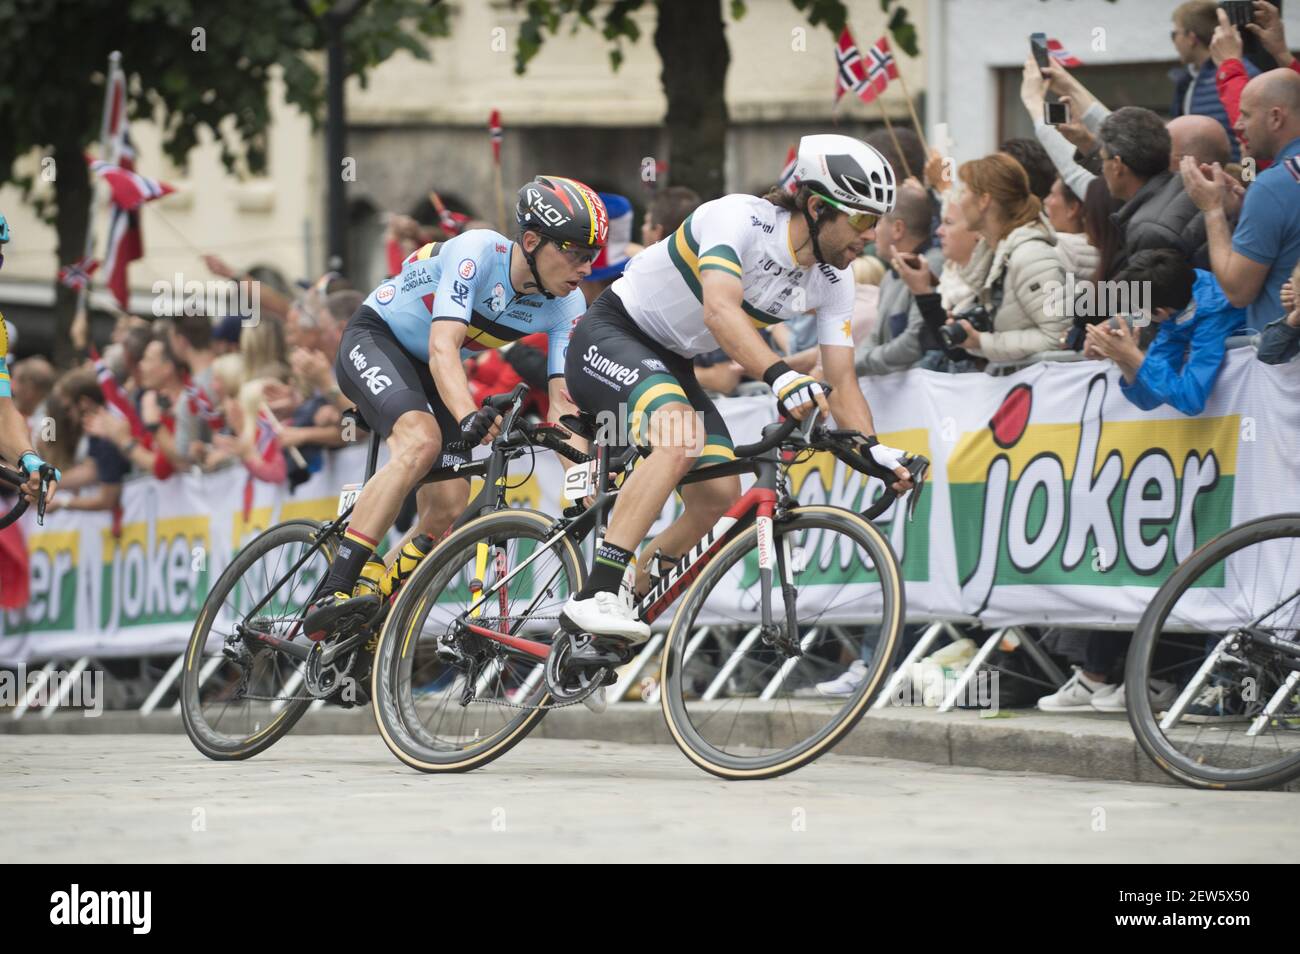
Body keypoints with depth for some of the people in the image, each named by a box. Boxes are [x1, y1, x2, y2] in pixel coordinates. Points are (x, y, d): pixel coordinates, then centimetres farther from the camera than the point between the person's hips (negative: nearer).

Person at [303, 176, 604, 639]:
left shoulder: (566, 306, -13)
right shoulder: (477, 253, -30)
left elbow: (563, 401, -15)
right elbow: (443, 348, -40)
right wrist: (470, 418, -58)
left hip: (428, 373, 7)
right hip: (374, 340, -7)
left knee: (449, 506, -11)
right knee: (422, 441, -34)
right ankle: (331, 596, -37)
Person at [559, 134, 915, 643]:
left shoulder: (833, 281, -4)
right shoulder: (740, 219, -27)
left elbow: (841, 381, -4)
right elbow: (720, 311, -42)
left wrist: (872, 448, -22)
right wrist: (780, 376, -57)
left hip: (671, 364, 8)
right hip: (611, 335, -8)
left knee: (720, 495, -7)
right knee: (683, 439, -34)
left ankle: (623, 600, 12)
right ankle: (594, 596, -39)